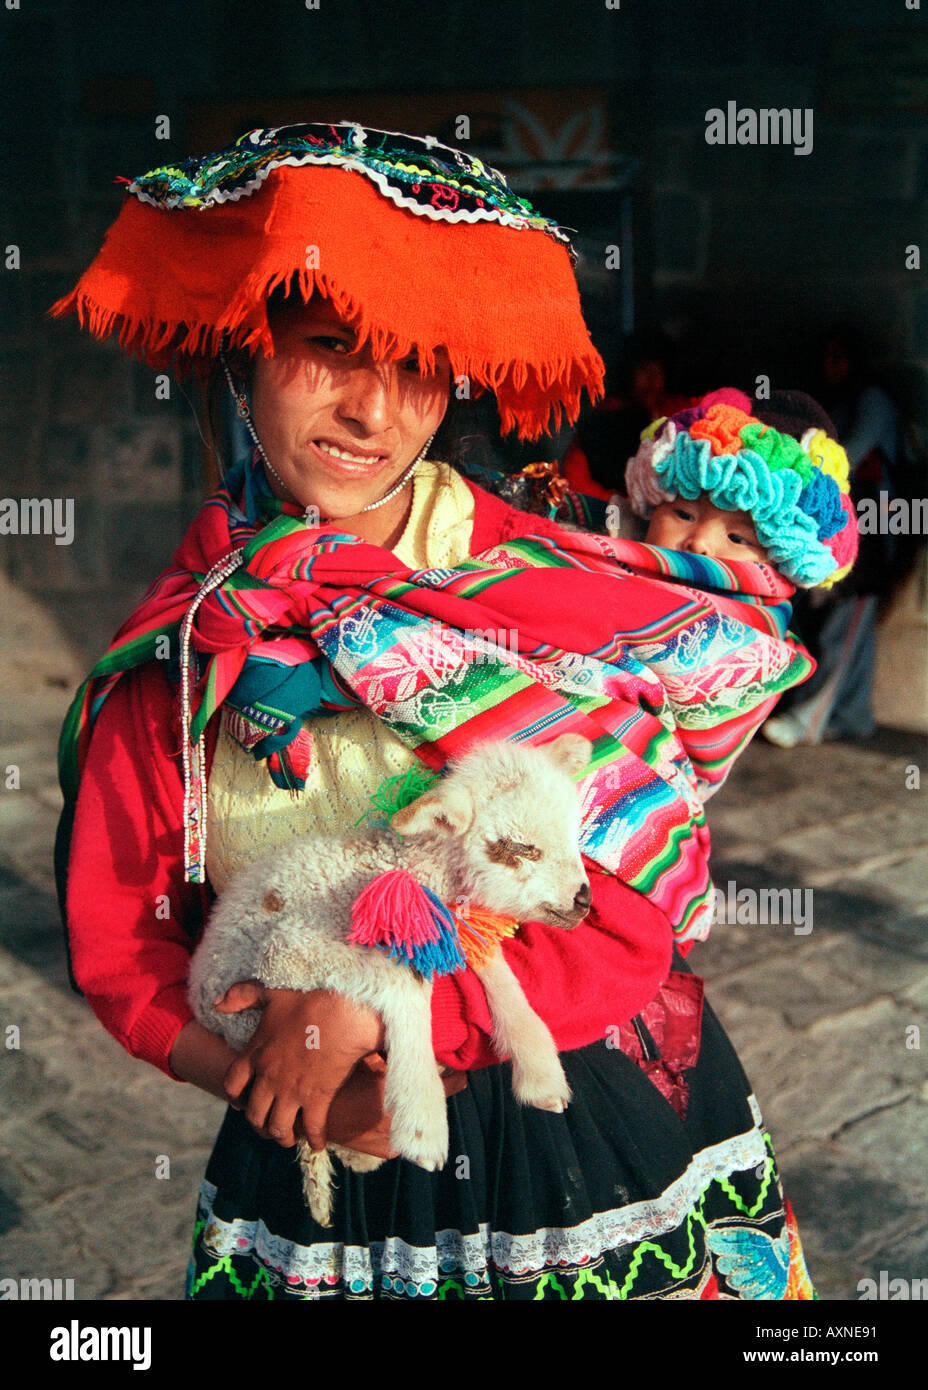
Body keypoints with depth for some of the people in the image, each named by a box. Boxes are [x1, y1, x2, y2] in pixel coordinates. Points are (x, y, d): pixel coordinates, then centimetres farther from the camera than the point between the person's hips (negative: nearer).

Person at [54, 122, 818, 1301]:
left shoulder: (557, 590, -15)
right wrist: (269, 1078, -17)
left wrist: (375, 1008, -22)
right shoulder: (169, 656, -8)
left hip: (595, 1125, -1)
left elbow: (632, 917, -14)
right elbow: (118, 946, 0)